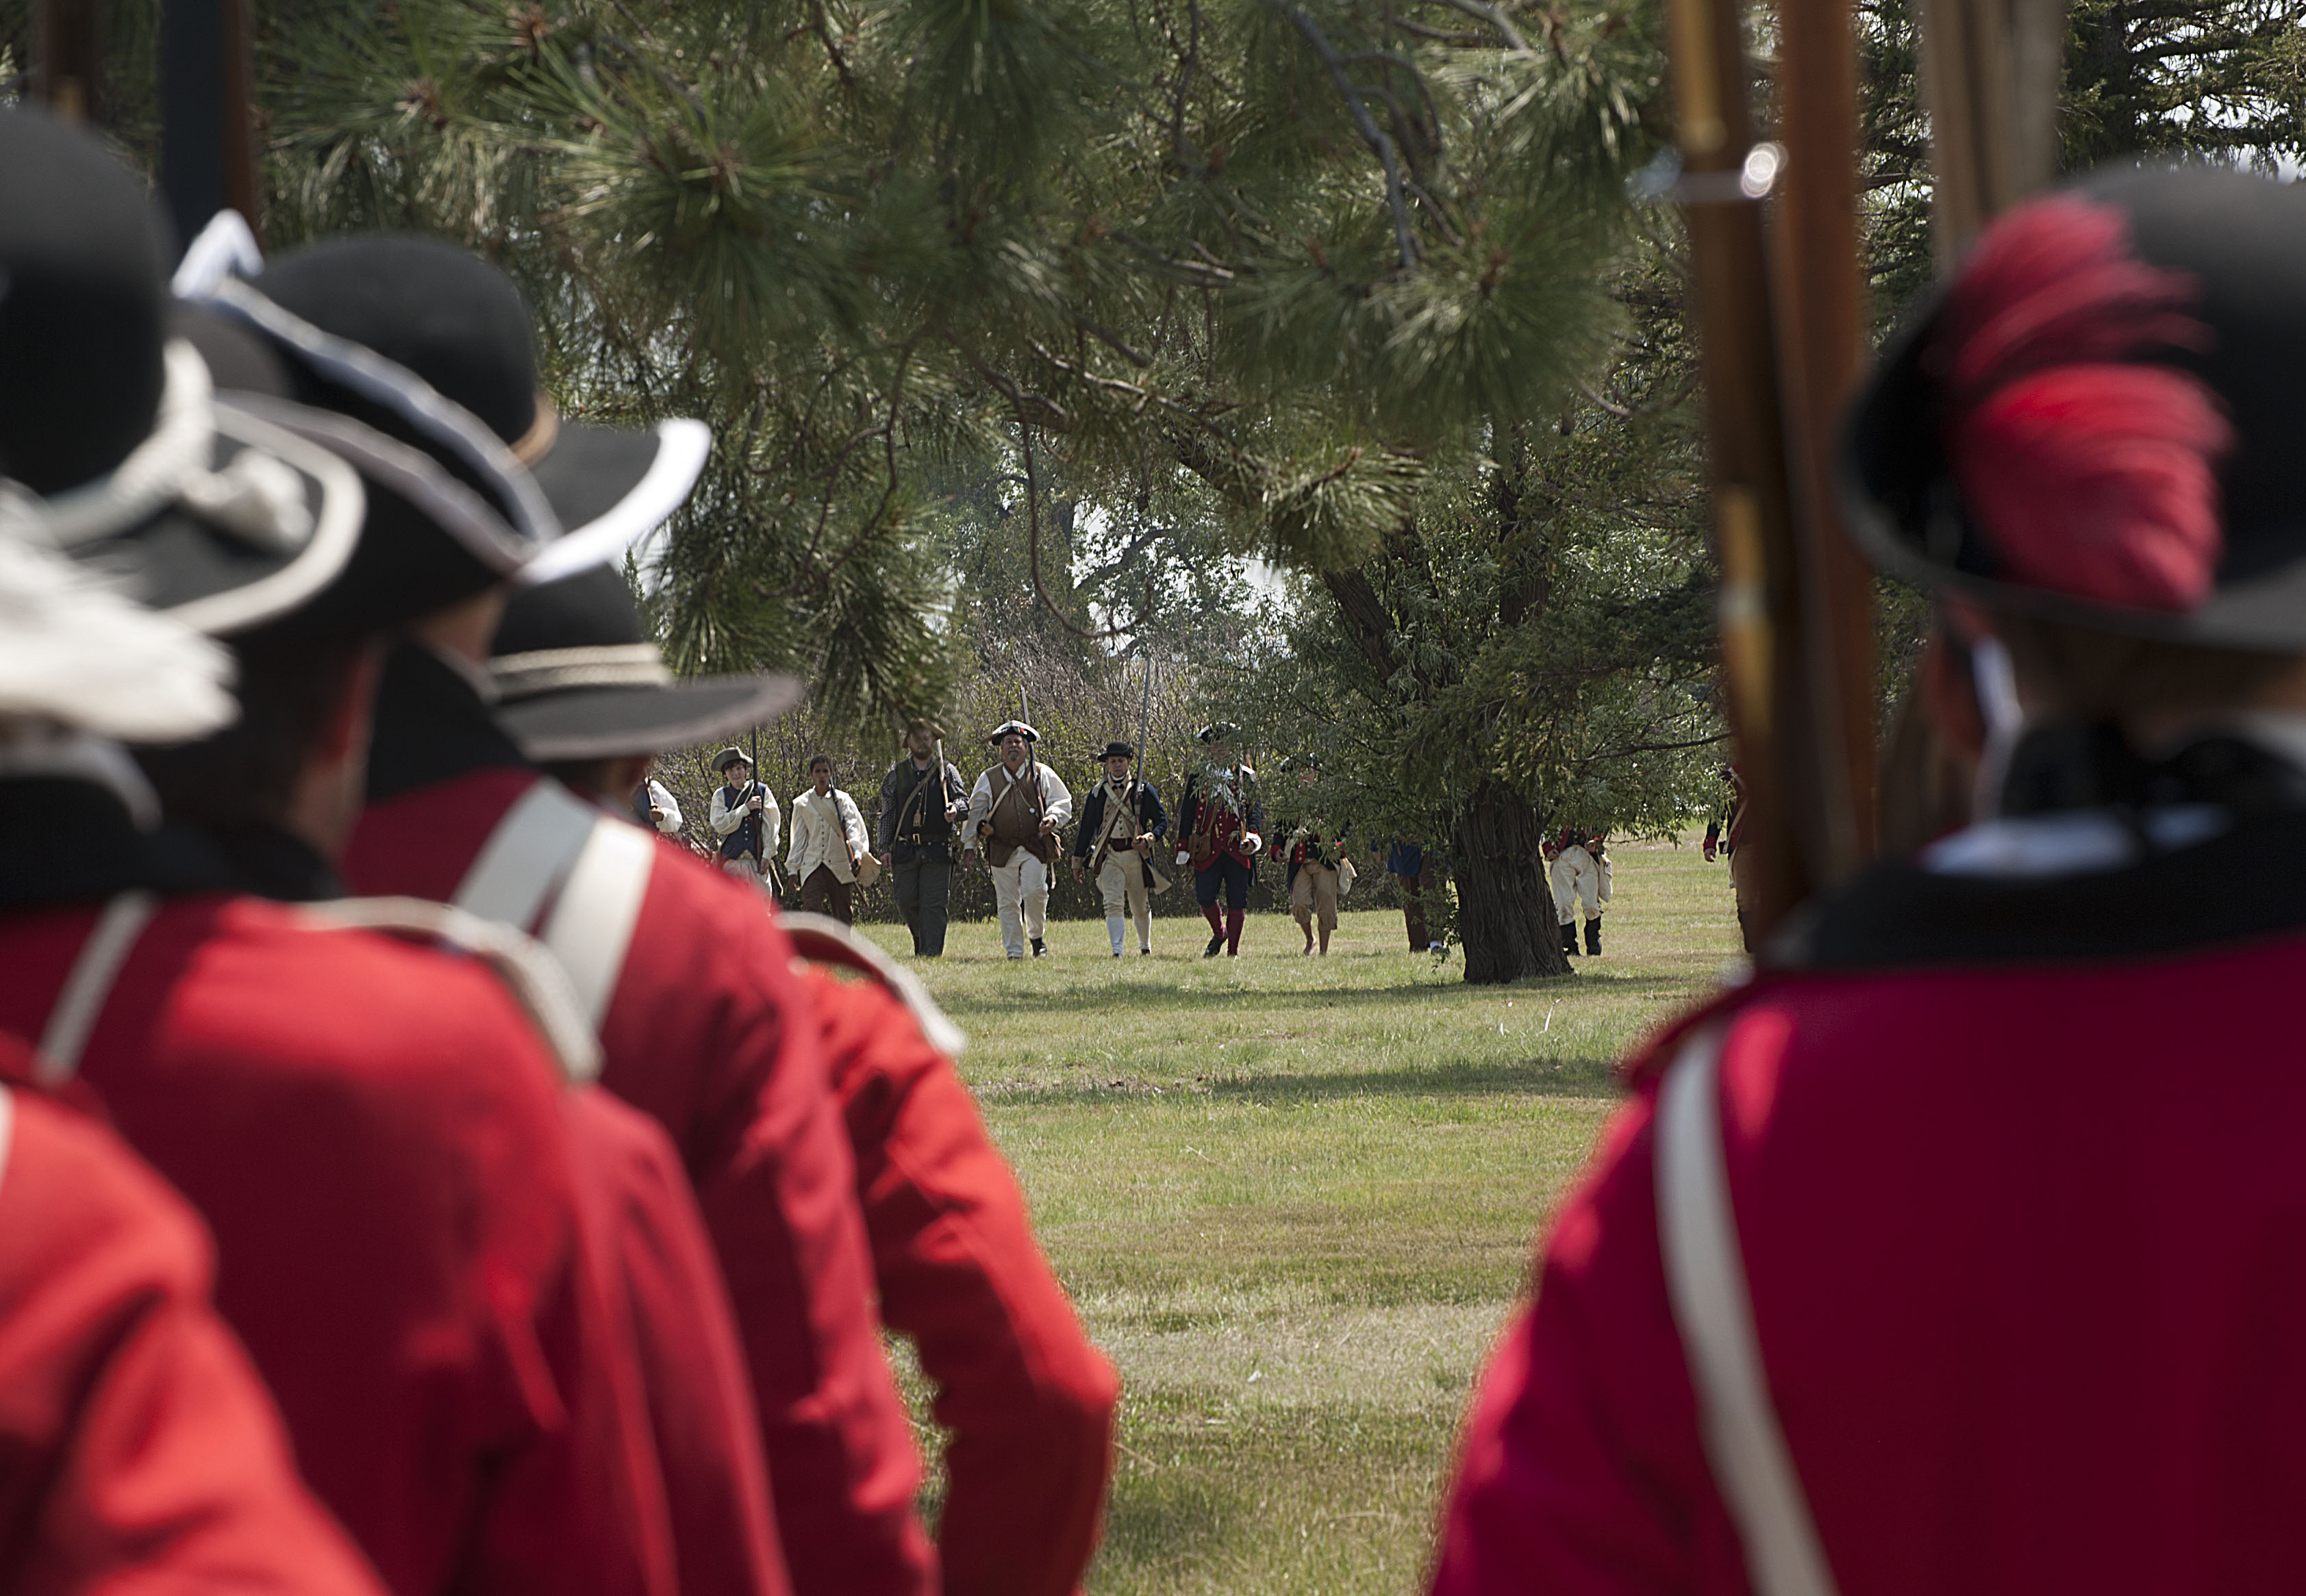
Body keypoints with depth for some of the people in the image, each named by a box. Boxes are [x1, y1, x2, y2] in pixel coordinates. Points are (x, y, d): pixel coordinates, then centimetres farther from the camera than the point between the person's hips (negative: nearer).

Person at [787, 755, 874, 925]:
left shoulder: (842, 800, 4)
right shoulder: (802, 804, 9)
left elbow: (854, 828, -8)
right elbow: (799, 839, 14)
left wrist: (857, 853, -24)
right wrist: (792, 868, 10)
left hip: (839, 866, 0)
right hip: (812, 866, 0)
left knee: (843, 916, 2)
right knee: (812, 910, -15)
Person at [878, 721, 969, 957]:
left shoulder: (947, 772, 8)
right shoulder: (896, 775, 13)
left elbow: (963, 800, 0)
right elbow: (887, 813, 13)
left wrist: (956, 809, -24)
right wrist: (886, 847, 6)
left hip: (938, 851, -2)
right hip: (905, 849, 2)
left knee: (934, 903, -7)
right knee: (906, 901, 0)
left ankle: (932, 950, -6)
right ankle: (921, 936, 25)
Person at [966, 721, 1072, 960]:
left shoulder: (1042, 774, 7)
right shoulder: (988, 778, 9)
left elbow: (1063, 803, 12)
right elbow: (975, 811, 16)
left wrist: (1052, 818, -8)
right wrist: (972, 843, 3)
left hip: (1035, 848, -1)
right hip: (1002, 849, 1)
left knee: (1035, 892, -16)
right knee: (1007, 903, -1)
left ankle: (1037, 936, 10)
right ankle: (1014, 952, 5)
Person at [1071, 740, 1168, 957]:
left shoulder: (1144, 790, 3)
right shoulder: (1097, 793, 8)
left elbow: (1162, 822, 4)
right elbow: (1086, 829, 15)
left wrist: (1148, 839, -17)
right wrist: (1078, 861, 15)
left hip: (1137, 855, 0)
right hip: (1109, 857, 0)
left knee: (1140, 907, 12)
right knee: (1113, 904, -18)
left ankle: (1145, 947, 36)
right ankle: (1117, 952, -22)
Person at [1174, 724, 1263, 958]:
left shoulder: (1246, 778, 9)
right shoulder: (1197, 778, 9)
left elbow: (1256, 809, 7)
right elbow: (1186, 814, 8)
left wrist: (1253, 834, -12)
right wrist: (1183, 847, 1)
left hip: (1238, 850, 0)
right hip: (1208, 849, 0)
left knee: (1237, 901, -2)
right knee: (1205, 898, -5)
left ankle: (1233, 950, 6)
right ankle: (1219, 933, 24)